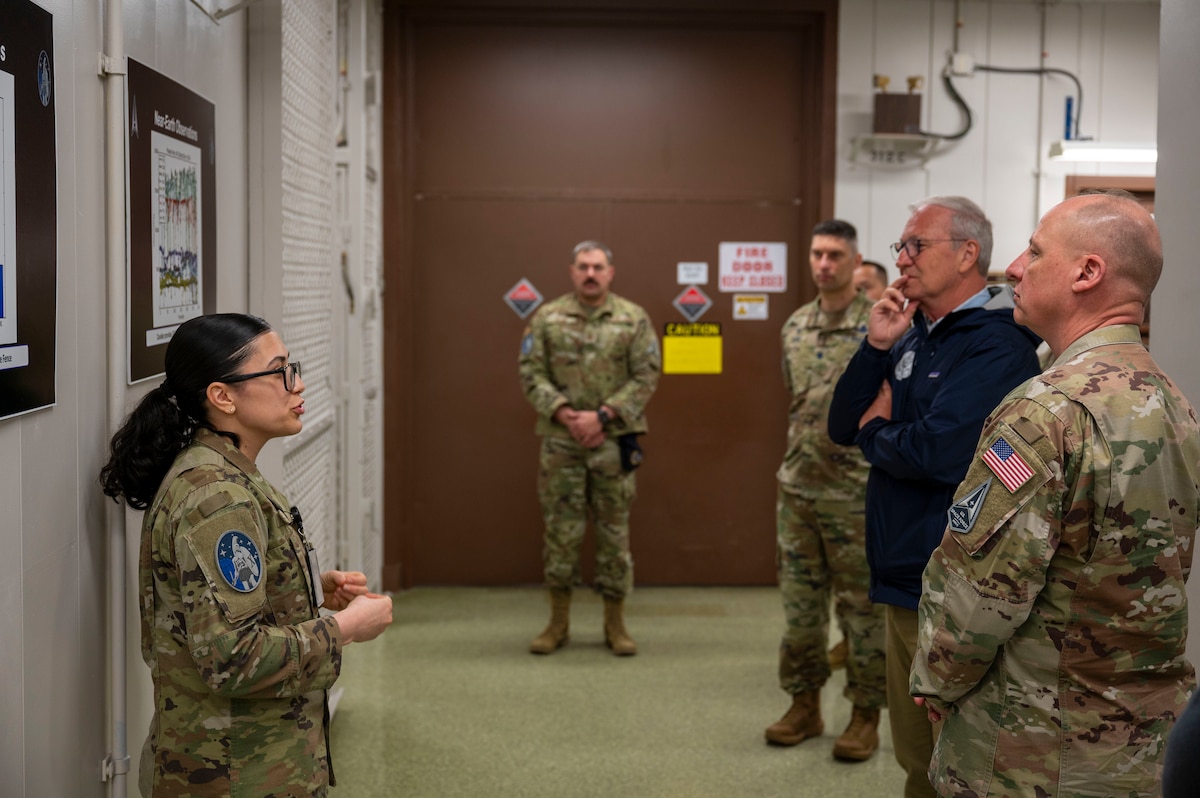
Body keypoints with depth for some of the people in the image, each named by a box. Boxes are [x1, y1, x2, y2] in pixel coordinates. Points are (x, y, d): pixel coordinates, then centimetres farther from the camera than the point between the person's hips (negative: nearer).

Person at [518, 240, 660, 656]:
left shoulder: (634, 320, 2)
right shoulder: (547, 318, 4)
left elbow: (646, 377, -3)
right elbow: (531, 374, 0)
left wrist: (602, 415, -13)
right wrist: (566, 415, -13)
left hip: (614, 441, 0)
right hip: (560, 442, 1)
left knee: (614, 531, 6)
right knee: (560, 530, 5)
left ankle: (615, 623, 18)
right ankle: (558, 622, 18)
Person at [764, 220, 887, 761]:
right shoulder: (795, 327, 9)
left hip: (856, 492, -5)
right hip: (796, 491, 6)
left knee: (861, 607, 5)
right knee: (799, 604, 12)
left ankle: (865, 716, 17)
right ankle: (804, 705, 25)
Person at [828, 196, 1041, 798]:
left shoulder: (998, 346, -17)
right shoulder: (915, 336, 11)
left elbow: (936, 452, -28)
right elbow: (843, 426, 9)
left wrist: (876, 429, -7)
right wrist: (876, 346, -5)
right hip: (904, 586, 9)